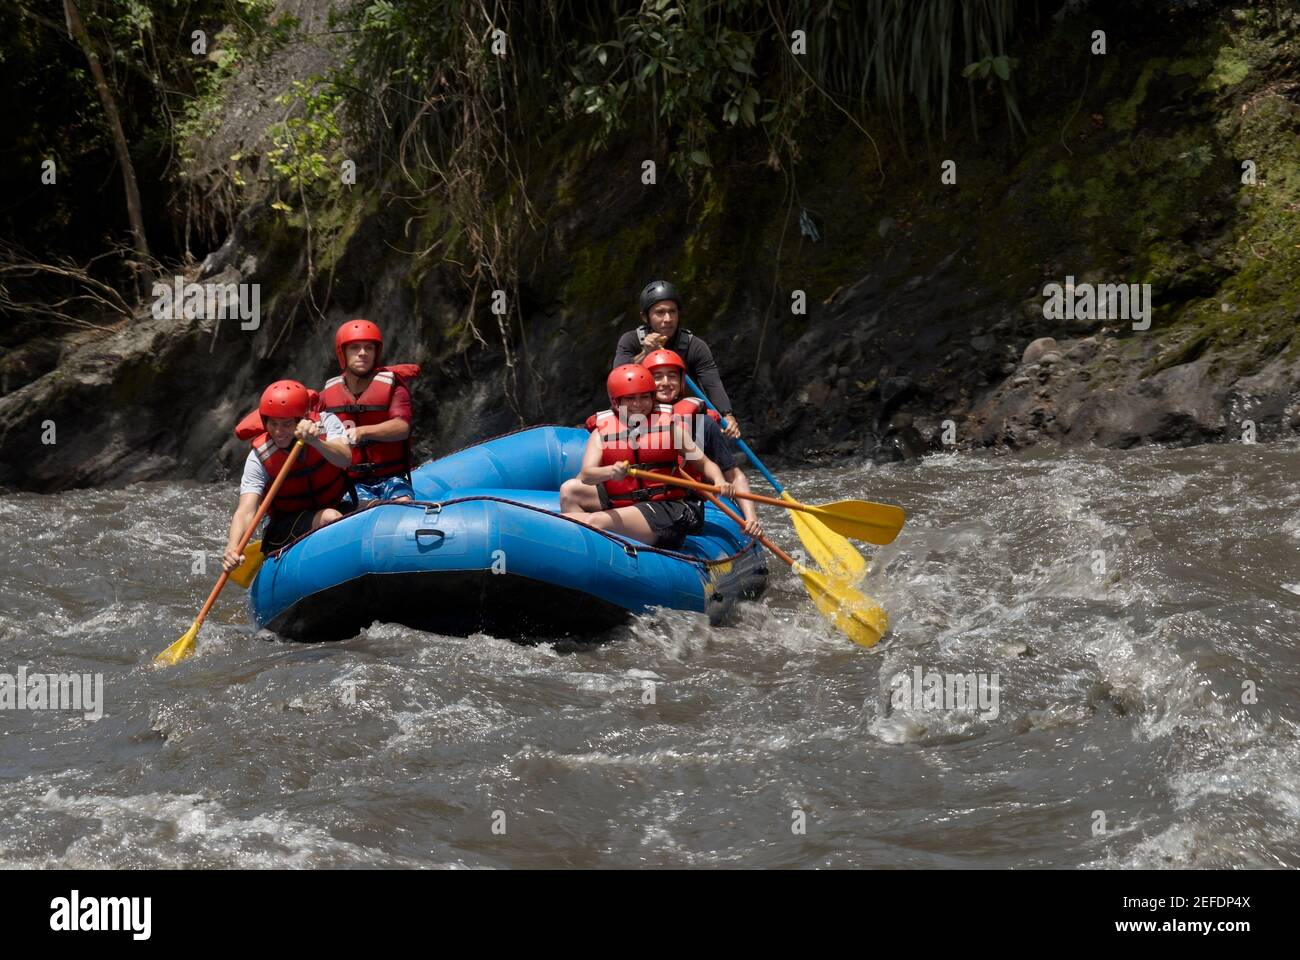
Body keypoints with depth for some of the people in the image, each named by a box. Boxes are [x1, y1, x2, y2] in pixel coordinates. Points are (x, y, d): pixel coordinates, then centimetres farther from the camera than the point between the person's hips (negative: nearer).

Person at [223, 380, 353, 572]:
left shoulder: (325, 422, -11)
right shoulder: (259, 457, -15)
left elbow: (345, 460, -29)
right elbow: (246, 511, -25)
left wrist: (315, 441, -48)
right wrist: (233, 548, -44)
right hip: (287, 528, -2)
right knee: (331, 518, -33)